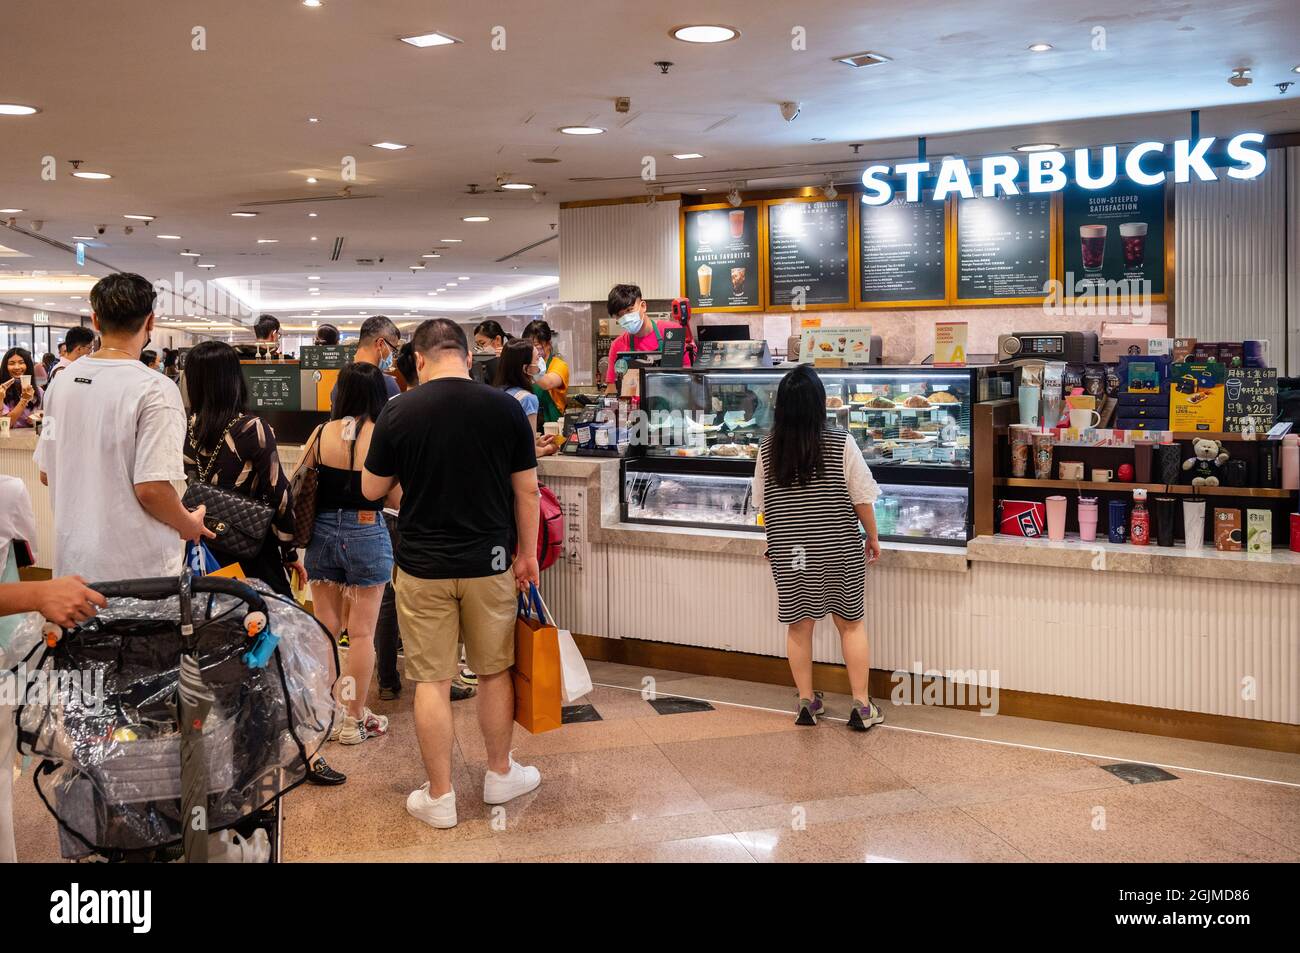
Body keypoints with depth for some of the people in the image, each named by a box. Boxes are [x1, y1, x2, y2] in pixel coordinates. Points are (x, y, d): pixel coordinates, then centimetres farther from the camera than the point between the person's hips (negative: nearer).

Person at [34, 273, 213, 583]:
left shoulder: (61, 383, 4)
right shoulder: (155, 390, -17)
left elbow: (46, 474, 11)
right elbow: (151, 488, -21)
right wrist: (189, 526, -3)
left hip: (72, 559, 6)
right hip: (138, 567, -6)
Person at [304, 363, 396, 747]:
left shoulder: (321, 433, -3)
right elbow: (397, 498, -7)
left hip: (323, 531, 4)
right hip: (367, 532, -3)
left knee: (326, 627, 14)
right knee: (362, 632, 6)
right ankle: (355, 720, 12)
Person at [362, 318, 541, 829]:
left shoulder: (398, 412, -8)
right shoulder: (506, 407, -5)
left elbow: (371, 491, 2)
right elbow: (527, 490, 0)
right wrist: (527, 553, 10)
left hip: (424, 566, -1)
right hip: (489, 564, 1)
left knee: (432, 681, 7)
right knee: (495, 672, 16)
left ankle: (439, 797, 15)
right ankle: (500, 774, 31)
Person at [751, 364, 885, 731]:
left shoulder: (768, 450, -4)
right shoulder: (841, 444, -12)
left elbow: (762, 506, 5)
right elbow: (862, 498, -7)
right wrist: (872, 537, 8)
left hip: (788, 553, 2)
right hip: (838, 550, -2)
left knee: (799, 625, 12)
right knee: (851, 623, 10)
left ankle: (807, 702, 21)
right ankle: (862, 707, 12)